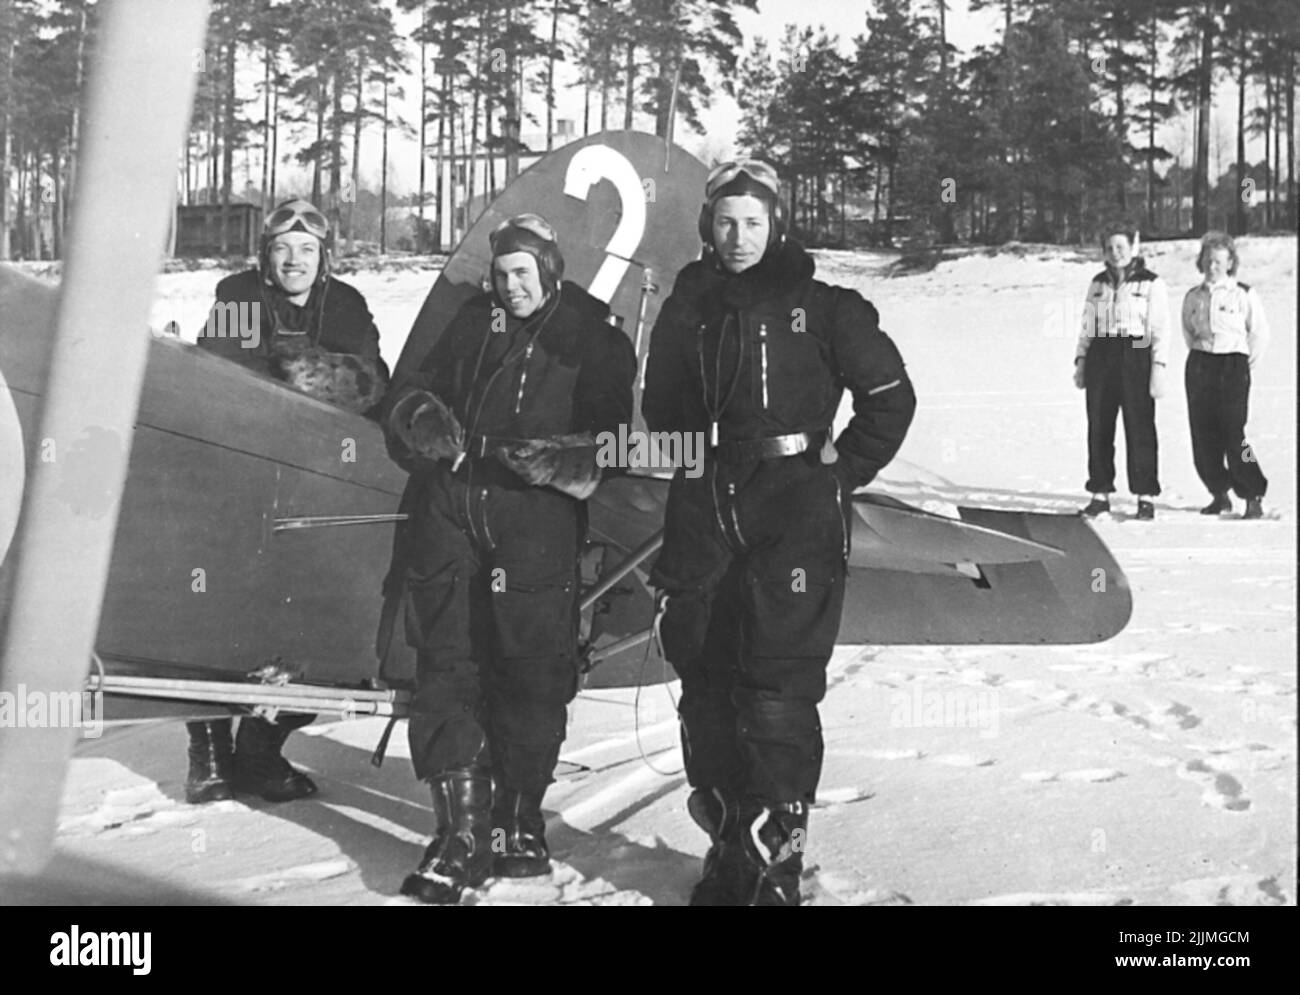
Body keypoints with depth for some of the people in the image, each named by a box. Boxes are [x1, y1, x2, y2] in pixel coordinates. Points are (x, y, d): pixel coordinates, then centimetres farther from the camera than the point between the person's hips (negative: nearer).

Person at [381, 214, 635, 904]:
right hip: (450, 502, 3)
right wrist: (420, 413, 2)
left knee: (530, 672, -1)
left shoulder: (591, 335, 7)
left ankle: (516, 820, 15)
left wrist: (564, 459, -17)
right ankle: (460, 829, -1)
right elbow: (420, 388, 24)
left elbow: (611, 434, 1)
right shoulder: (473, 323, 19)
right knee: (446, 663, -3)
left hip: (537, 513, -3)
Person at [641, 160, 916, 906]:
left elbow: (891, 396, 6)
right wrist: (664, 521, 14)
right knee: (705, 685, 5)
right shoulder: (686, 310, 12)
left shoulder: (821, 307, 2)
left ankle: (775, 862, -5)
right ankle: (730, 845, 19)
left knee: (777, 688, -11)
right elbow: (661, 416, 20)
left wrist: (840, 473, -1)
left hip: (796, 515, -4)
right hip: (703, 513, 4)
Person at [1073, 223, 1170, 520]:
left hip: (1136, 357, -4)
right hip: (1101, 356, 4)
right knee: (1098, 428, 4)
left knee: (1140, 428, -4)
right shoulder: (1098, 283, 14)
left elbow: (1160, 330, -3)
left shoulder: (1151, 283, 0)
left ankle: (1146, 497, 2)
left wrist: (1159, 367, -11)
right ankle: (1100, 494, 12)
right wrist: (1081, 361, 8)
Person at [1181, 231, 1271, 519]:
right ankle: (1220, 494, 16)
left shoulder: (1244, 295, -4)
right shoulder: (1193, 297, 9)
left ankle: (1254, 497, -4)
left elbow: (1260, 334, 0)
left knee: (1234, 435, -13)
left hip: (1233, 366, -5)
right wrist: (1200, 356, 13)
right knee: (1203, 436, 3)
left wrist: (1248, 363, 0)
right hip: (1199, 366, 5)